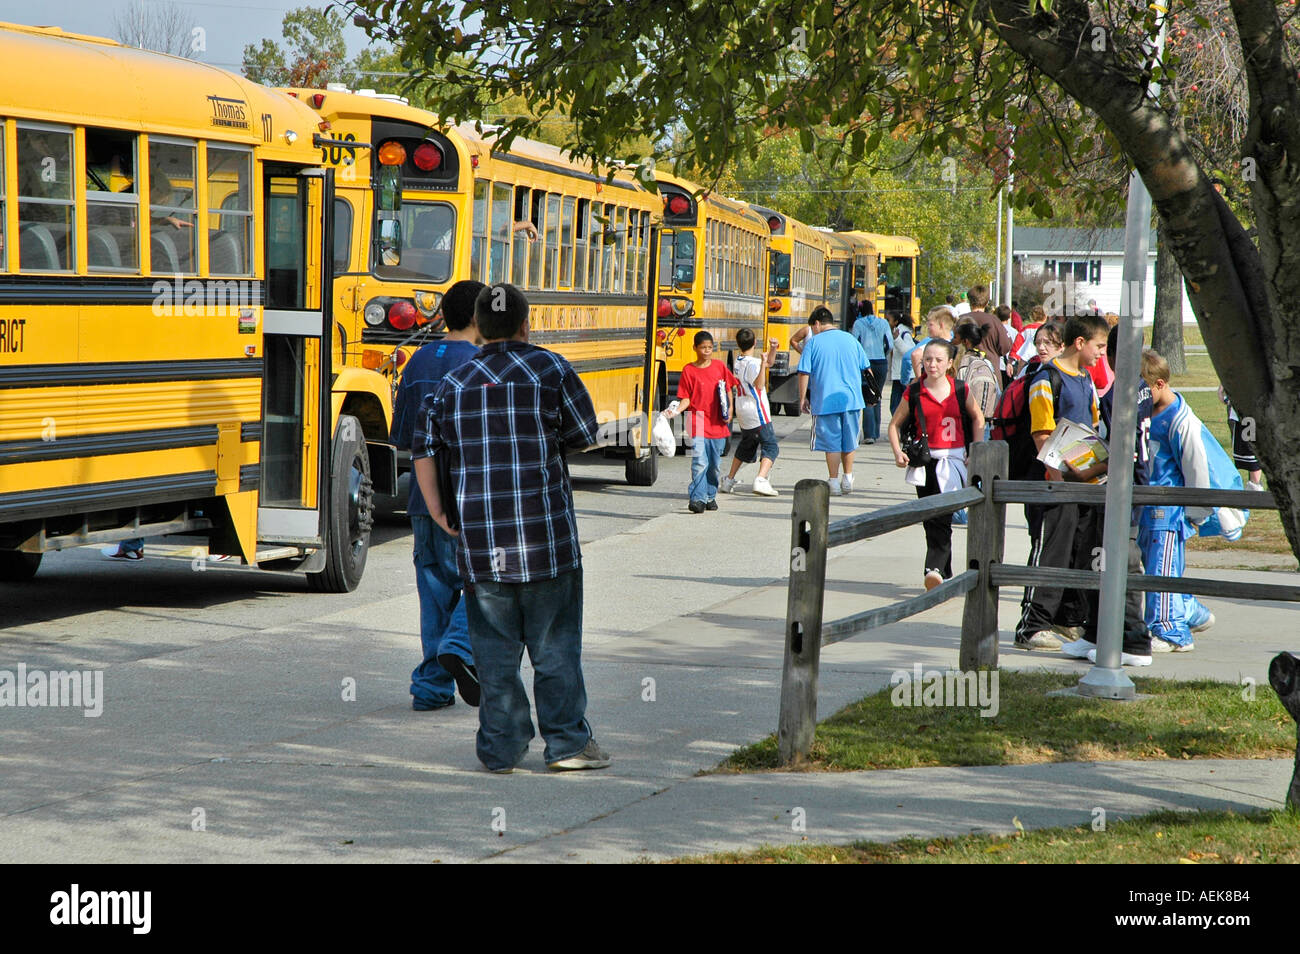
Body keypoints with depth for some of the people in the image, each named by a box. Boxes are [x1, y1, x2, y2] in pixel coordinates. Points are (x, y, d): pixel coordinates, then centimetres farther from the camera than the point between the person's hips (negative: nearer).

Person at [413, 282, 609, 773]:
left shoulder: (452, 382, 8)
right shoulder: (550, 369, -2)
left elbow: (423, 449, 5)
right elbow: (585, 435, 3)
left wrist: (438, 512, 9)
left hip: (479, 539, 3)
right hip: (545, 537, -3)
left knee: (494, 646, 7)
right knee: (554, 643, 5)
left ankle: (500, 747, 8)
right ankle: (567, 742, 8)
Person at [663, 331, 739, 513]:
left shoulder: (719, 367, 6)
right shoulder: (689, 370, -2)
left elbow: (728, 389, 15)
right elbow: (686, 398, -2)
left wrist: (729, 409, 4)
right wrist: (677, 410, -19)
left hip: (718, 424, 4)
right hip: (698, 423, -4)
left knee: (715, 464, 12)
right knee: (700, 463, -14)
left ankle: (711, 496, 25)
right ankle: (697, 499, -14)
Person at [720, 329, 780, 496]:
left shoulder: (739, 359, 9)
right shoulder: (752, 363, -16)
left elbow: (769, 362, 16)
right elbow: (759, 386, -27)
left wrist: (772, 348, -2)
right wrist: (763, 364, -32)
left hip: (742, 412, 8)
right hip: (757, 413, -8)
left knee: (746, 446, 24)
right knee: (771, 446, -6)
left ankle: (728, 481, 27)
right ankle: (760, 481, -24)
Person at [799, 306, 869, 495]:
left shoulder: (813, 342, -3)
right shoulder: (851, 339, 8)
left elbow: (804, 373, -8)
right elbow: (865, 369, 14)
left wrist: (803, 398, 1)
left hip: (826, 400, -3)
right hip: (852, 399, 3)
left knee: (832, 442, 3)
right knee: (849, 441, 15)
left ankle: (834, 482, 5)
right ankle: (848, 479, 19)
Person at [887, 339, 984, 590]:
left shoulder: (961, 391, 2)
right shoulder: (914, 392, 3)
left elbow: (978, 419, 17)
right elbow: (895, 424, 11)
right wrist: (898, 451, -4)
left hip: (952, 460, -2)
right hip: (924, 462, 2)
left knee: (941, 518, -16)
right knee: (930, 520, 6)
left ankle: (935, 569, -26)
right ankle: (945, 576, 18)